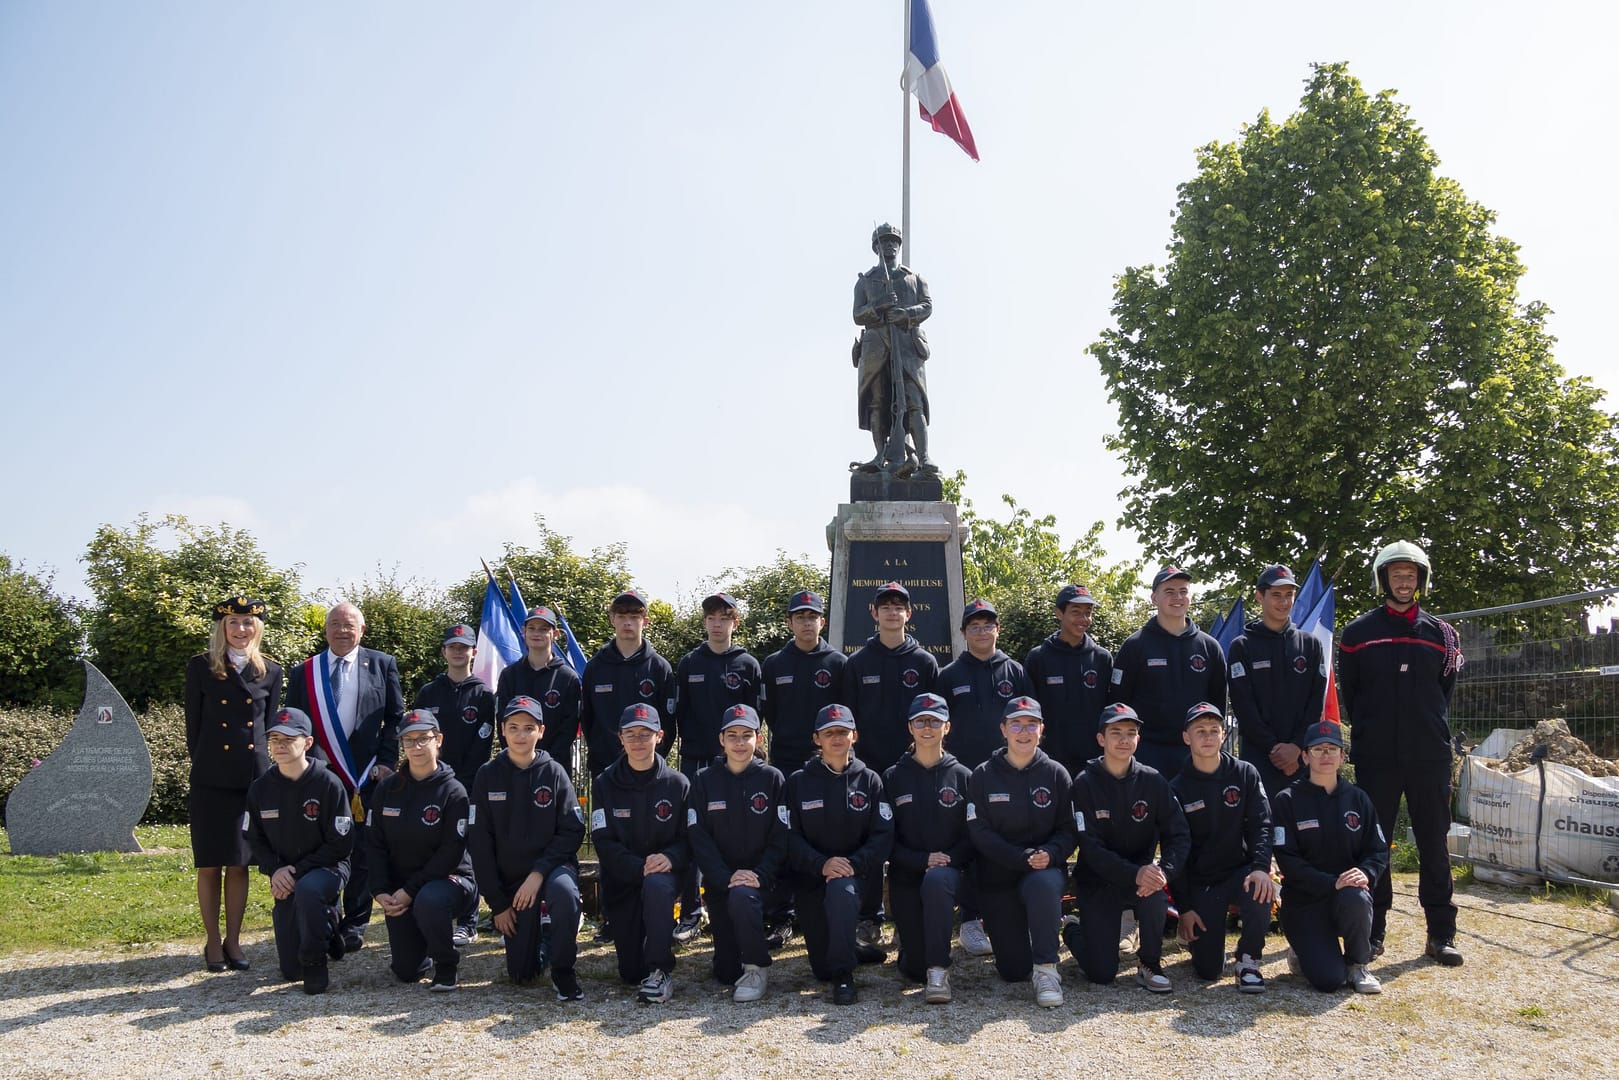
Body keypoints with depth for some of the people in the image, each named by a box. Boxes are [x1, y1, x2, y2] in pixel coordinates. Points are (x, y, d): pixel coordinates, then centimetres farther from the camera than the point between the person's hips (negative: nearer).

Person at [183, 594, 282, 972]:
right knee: (209, 865, 5)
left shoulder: (270, 671, 6)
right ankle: (213, 943, 17)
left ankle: (233, 941, 18)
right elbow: (193, 725, 4)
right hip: (211, 781, -1)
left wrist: (267, 769, 6)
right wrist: (203, 766, 5)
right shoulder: (200, 668, 1)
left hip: (253, 778, 2)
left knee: (239, 863, 7)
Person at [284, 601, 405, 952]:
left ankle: (355, 926, 15)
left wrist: (385, 762, -4)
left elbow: (396, 719, 5)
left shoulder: (382, 665, 6)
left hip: (368, 775, -1)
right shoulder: (303, 672, 10)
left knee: (363, 854, 4)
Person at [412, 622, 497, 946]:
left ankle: (468, 924, 4)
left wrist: (462, 783, -9)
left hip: (469, 788, -2)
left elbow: (482, 746, -1)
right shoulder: (427, 693, 12)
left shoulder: (483, 695, 5)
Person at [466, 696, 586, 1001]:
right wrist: (497, 903, -5)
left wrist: (539, 873, -21)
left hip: (553, 865, -2)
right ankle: (540, 936, 33)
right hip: (511, 877, 2)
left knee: (564, 891, -38)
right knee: (522, 974, -2)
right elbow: (479, 842, -2)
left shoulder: (554, 772, -5)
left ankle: (562, 971, -14)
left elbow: (572, 831, -9)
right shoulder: (488, 775, -3)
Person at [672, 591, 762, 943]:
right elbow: (679, 713, 8)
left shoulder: (748, 665, 5)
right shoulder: (689, 664, 8)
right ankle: (691, 913, 3)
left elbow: (754, 717, 4)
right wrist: (692, 743, -1)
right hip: (695, 762, 1)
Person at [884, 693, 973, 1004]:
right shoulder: (893, 777, 5)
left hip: (950, 870, -1)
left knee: (937, 880, -40)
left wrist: (949, 859, -15)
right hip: (906, 876, 1)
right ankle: (908, 932, 32)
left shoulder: (963, 776, 5)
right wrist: (922, 860, -14)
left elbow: (973, 833, 2)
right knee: (915, 968, -5)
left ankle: (938, 970, -28)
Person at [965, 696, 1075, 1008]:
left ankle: (1046, 969, -22)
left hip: (1045, 869, 0)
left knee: (1044, 885, -39)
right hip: (997, 877, 0)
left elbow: (1068, 830, 0)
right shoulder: (983, 775, -1)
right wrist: (1023, 858, -21)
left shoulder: (1055, 774, 2)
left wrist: (1049, 854, -22)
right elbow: (980, 833, -8)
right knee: (1014, 970, -3)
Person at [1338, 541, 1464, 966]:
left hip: (1430, 756, 2)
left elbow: (1444, 691, 15)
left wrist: (1431, 730, 10)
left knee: (1434, 844, 6)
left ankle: (1441, 934, 14)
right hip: (1376, 757, -1)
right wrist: (1368, 731, 6)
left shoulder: (1440, 634, 8)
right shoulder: (1358, 632, 3)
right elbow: (1348, 694, 8)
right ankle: (1372, 932, 11)